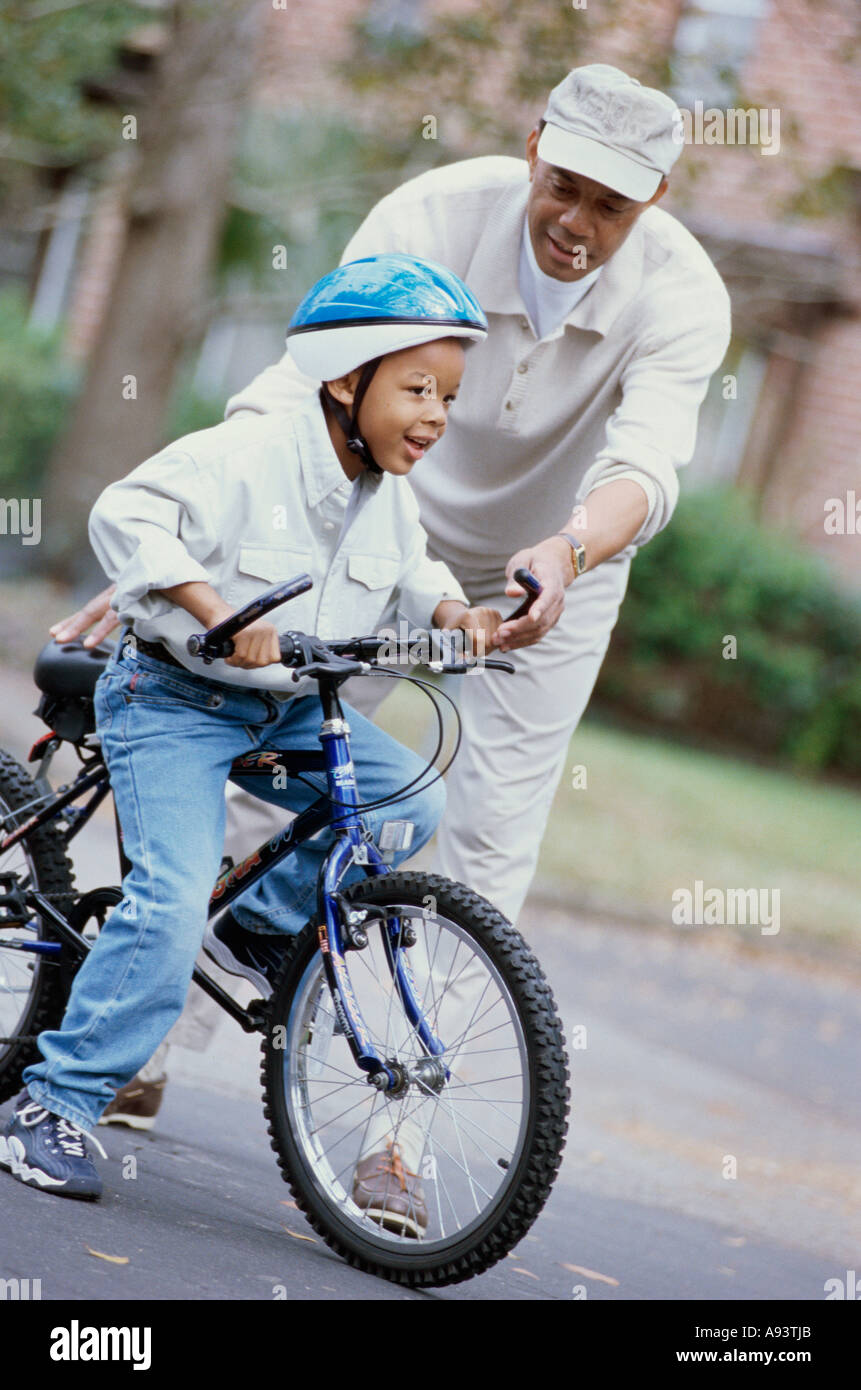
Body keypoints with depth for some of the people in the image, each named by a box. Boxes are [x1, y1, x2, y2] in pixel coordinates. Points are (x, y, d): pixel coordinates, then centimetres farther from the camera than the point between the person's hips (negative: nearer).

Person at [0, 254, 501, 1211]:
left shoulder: (391, 496, 1)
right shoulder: (244, 459, -22)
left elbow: (412, 574, 16)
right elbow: (127, 515, -28)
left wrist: (455, 613, -7)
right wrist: (218, 611, -38)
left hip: (291, 711, 7)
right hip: (174, 701, -7)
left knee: (412, 800, -10)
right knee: (171, 903, -18)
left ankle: (267, 920, 10)